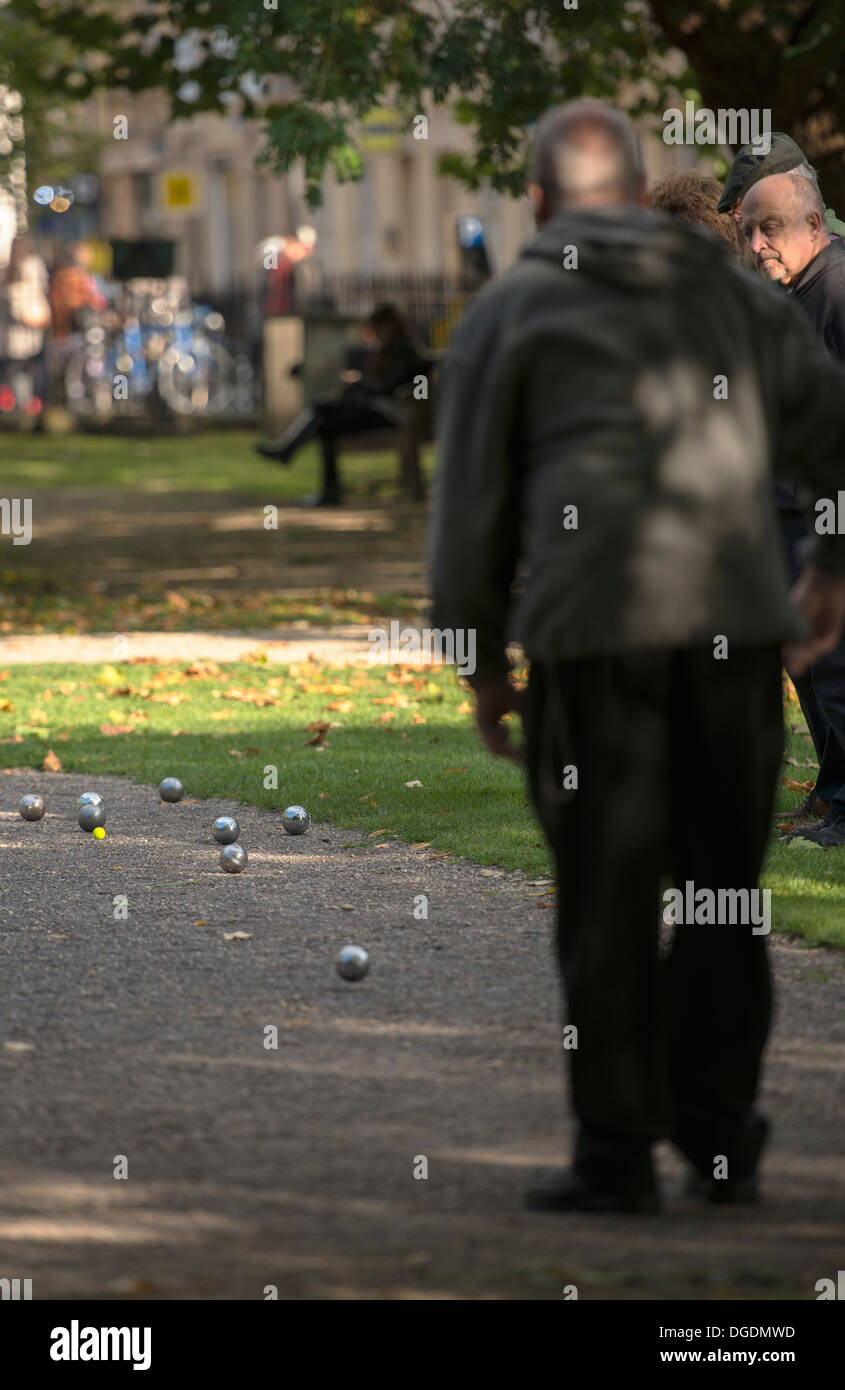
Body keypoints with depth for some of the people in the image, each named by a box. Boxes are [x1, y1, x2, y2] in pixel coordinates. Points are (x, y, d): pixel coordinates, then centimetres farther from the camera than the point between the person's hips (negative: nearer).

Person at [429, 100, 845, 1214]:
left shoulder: (509, 314, 8)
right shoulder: (729, 292, 16)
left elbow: (470, 506, 7)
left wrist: (481, 663, 15)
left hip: (593, 632, -3)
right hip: (735, 621, 3)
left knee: (609, 902, 2)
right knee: (723, 890, 13)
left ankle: (617, 1154, 2)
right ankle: (720, 1137, 15)